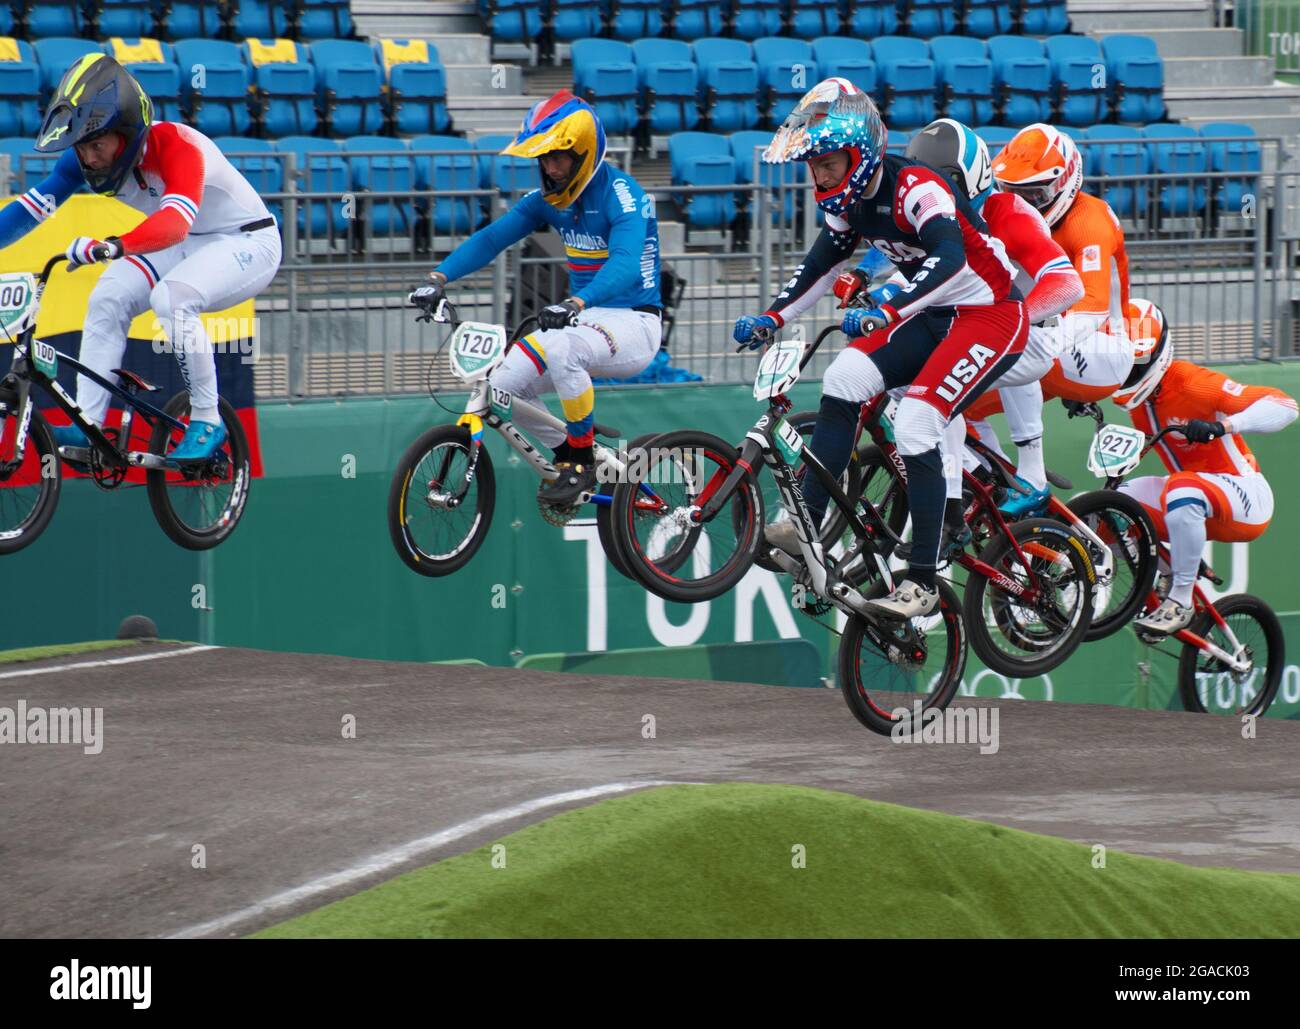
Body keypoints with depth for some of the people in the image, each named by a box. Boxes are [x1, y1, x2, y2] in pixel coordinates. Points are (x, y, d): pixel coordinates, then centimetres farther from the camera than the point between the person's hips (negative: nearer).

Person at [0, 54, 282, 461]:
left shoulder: (176, 146, -33)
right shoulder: (85, 156, -13)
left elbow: (176, 222, -49)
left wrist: (114, 246, -66)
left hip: (248, 241, -7)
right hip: (187, 246, 7)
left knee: (171, 297, -31)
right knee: (108, 297, -13)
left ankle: (207, 421, -16)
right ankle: (87, 425, -8)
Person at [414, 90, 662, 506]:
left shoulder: (622, 195, -18)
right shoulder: (551, 198, 5)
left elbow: (624, 264, -35)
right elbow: (492, 237, 0)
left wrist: (575, 304, -52)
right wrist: (438, 278, -16)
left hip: (632, 324, -8)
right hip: (584, 318, 8)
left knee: (562, 349, -38)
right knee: (503, 383, -10)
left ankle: (583, 463, -20)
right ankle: (570, 456, 11)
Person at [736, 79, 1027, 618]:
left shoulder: (915, 188, -26)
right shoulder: (851, 199, 1)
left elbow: (950, 259, -41)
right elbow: (820, 265, 14)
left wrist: (888, 312, -52)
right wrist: (771, 318, 1)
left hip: (991, 315, -9)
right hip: (935, 317, 9)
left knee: (914, 427, -20)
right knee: (845, 377, -10)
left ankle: (923, 582, -13)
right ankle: (808, 524, -8)